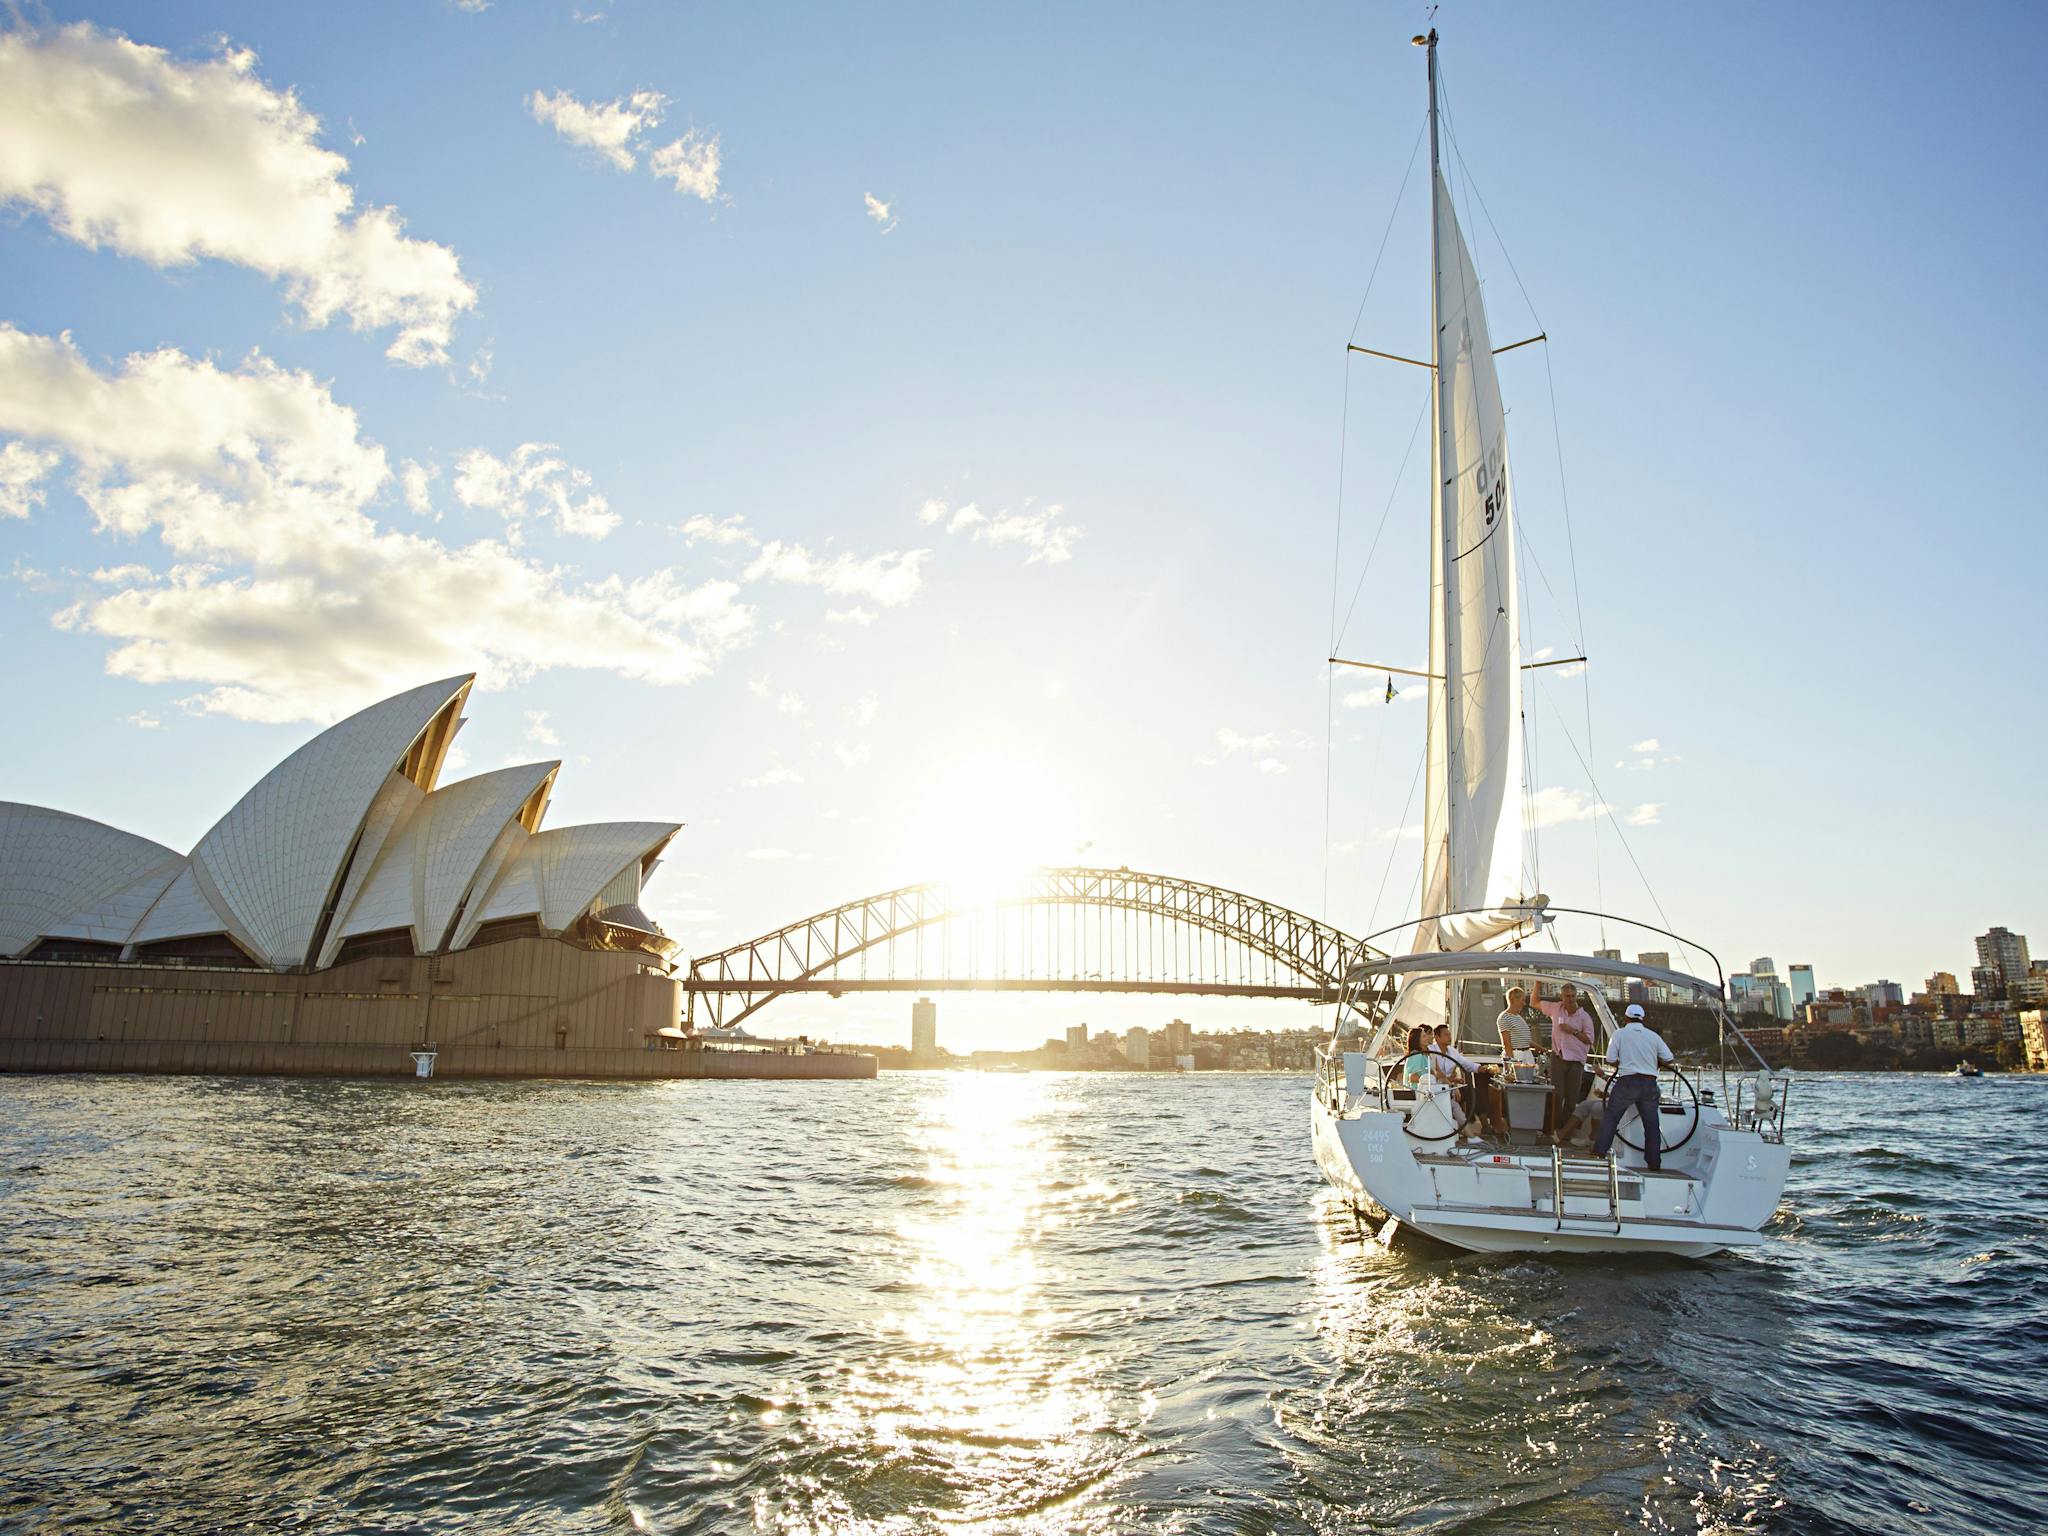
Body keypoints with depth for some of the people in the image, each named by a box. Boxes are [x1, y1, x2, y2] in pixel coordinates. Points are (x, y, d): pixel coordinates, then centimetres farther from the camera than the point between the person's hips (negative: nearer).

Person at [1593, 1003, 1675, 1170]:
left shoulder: (1620, 1033, 1)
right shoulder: (1653, 1035, 9)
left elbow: (1611, 1058, -5)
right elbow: (1668, 1058, 7)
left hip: (1627, 1081, -3)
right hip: (1649, 1083, 3)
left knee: (1610, 1117, 3)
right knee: (1651, 1123, 8)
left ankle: (1599, 1152, -4)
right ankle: (1654, 1162, 9)